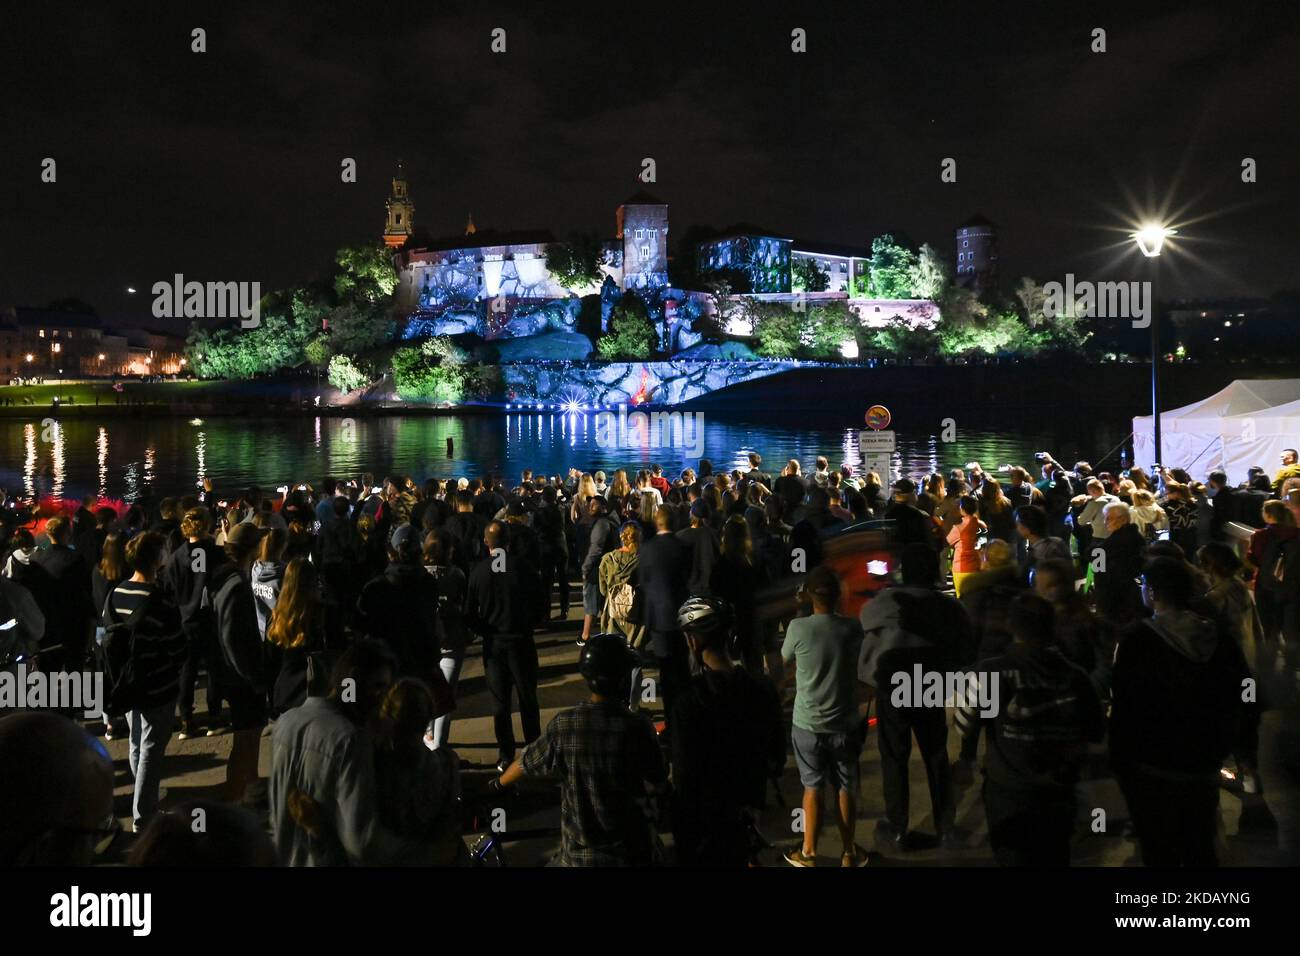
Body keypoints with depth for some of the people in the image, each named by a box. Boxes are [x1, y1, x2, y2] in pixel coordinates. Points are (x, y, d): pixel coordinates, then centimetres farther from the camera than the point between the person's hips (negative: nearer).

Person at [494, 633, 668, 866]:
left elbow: (526, 764, 1)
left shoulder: (563, 724, -14)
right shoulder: (637, 726, -19)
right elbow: (657, 787, -12)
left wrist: (497, 785, 20)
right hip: (633, 851, -1)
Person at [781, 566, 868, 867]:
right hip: (845, 724, 1)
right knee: (846, 788, 15)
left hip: (807, 724, -1)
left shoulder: (798, 627, -16)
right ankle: (849, 853, 25)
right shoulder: (852, 628, -9)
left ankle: (809, 853, 21)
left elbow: (787, 662, 2)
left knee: (812, 787, 14)